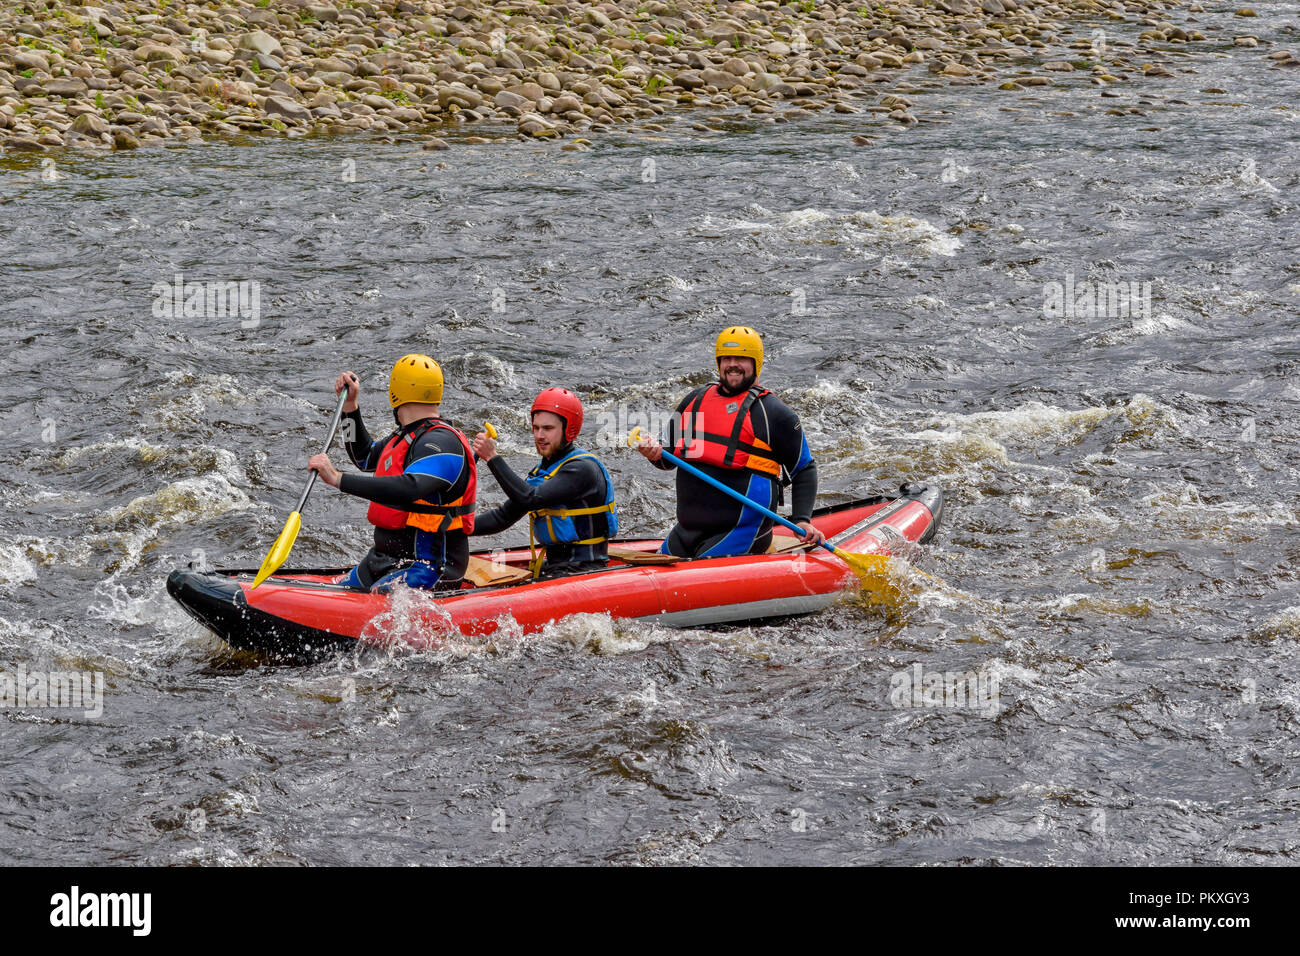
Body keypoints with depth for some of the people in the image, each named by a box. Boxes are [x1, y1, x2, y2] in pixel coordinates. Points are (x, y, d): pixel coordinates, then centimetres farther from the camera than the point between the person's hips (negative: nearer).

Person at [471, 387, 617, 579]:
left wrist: (493, 458, -21)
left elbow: (530, 499, -24)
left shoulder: (582, 469, -14)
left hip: (584, 572, -8)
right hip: (553, 567, 8)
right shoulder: (542, 471, 15)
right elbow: (504, 516, 16)